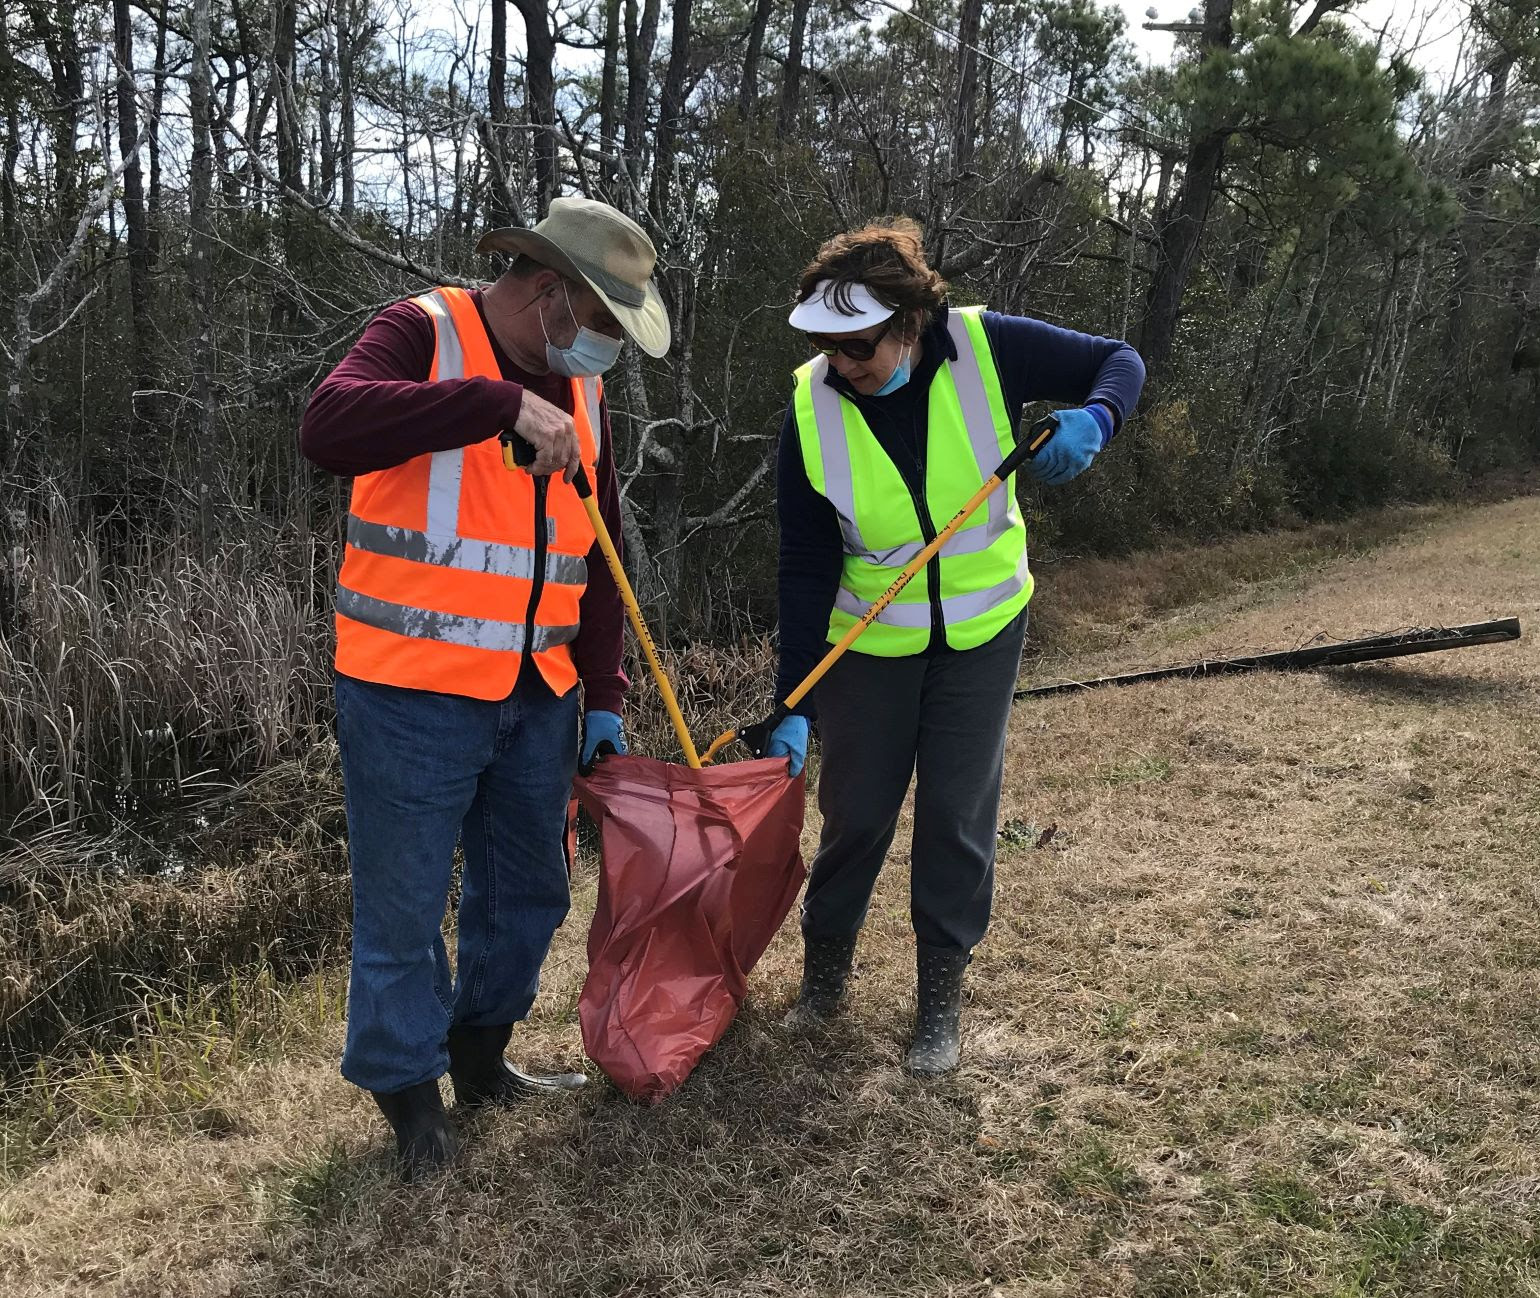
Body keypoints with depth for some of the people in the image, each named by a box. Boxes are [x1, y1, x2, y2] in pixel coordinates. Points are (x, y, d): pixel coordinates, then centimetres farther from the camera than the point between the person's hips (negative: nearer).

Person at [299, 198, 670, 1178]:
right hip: (412, 695, -6)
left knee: (530, 892, 18)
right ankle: (407, 1083, 28)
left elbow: (597, 553, 14)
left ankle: (481, 1057, 39)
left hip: (538, 695, 7)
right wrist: (500, 403, -34)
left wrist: (604, 693, 10)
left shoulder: (581, 390, 10)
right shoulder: (424, 335, -9)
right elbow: (328, 427, -30)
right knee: (405, 905, 5)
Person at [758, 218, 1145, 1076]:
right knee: (856, 812, 8)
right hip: (868, 640, 0)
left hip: (982, 627, 0)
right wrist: (794, 704, -18)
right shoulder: (813, 407, -17)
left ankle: (943, 996, 22)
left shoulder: (986, 348, -18)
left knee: (959, 813, 5)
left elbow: (1120, 362, -6)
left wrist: (1091, 421, -30)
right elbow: (806, 567, -14)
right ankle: (826, 965, 33)